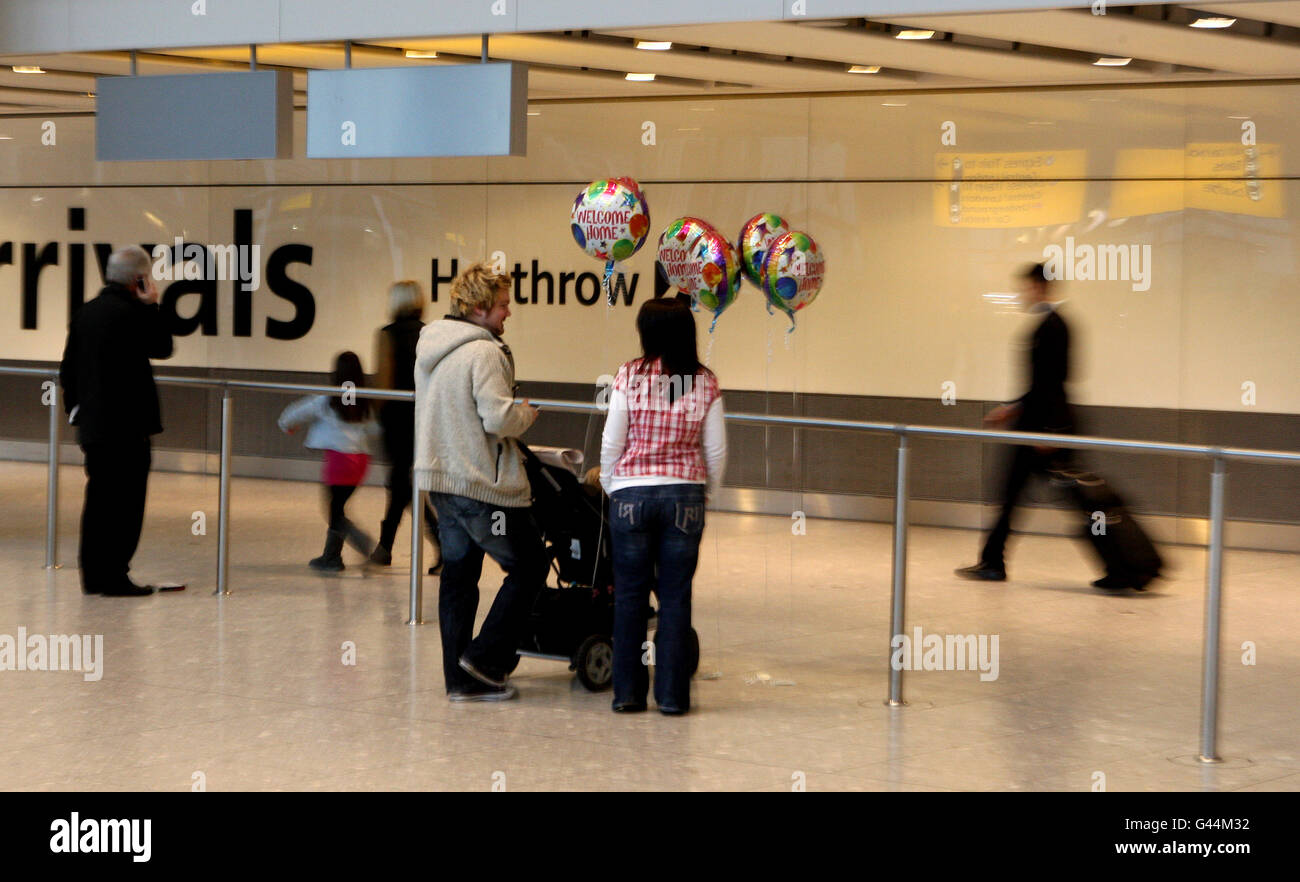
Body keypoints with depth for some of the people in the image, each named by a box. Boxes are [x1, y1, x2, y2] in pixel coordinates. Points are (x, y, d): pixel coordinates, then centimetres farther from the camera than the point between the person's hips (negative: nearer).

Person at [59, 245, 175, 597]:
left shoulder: (84, 313, 10)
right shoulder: (130, 313, -15)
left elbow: (68, 370, 14)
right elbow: (162, 347, -4)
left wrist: (75, 409, 22)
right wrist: (151, 305, -2)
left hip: (92, 424, 8)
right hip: (126, 426, -8)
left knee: (98, 499, 13)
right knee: (125, 502, -2)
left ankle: (93, 574, 16)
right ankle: (114, 577, -1)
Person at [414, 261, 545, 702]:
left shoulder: (430, 348, 12)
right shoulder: (483, 353, -17)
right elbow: (499, 419, -23)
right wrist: (527, 414, -3)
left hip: (439, 477, 9)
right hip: (483, 484, -9)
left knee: (457, 574, 12)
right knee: (529, 566, 5)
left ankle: (461, 677, 13)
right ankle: (484, 657, 1)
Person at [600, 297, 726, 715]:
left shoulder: (629, 377, -6)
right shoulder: (705, 383, -1)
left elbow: (611, 443, -4)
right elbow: (716, 451, 2)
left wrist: (611, 487, 12)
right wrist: (704, 493, 17)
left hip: (632, 494, -1)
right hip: (685, 496, 1)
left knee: (630, 596, 8)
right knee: (675, 596, 6)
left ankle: (627, 691, 11)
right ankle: (672, 693, 8)